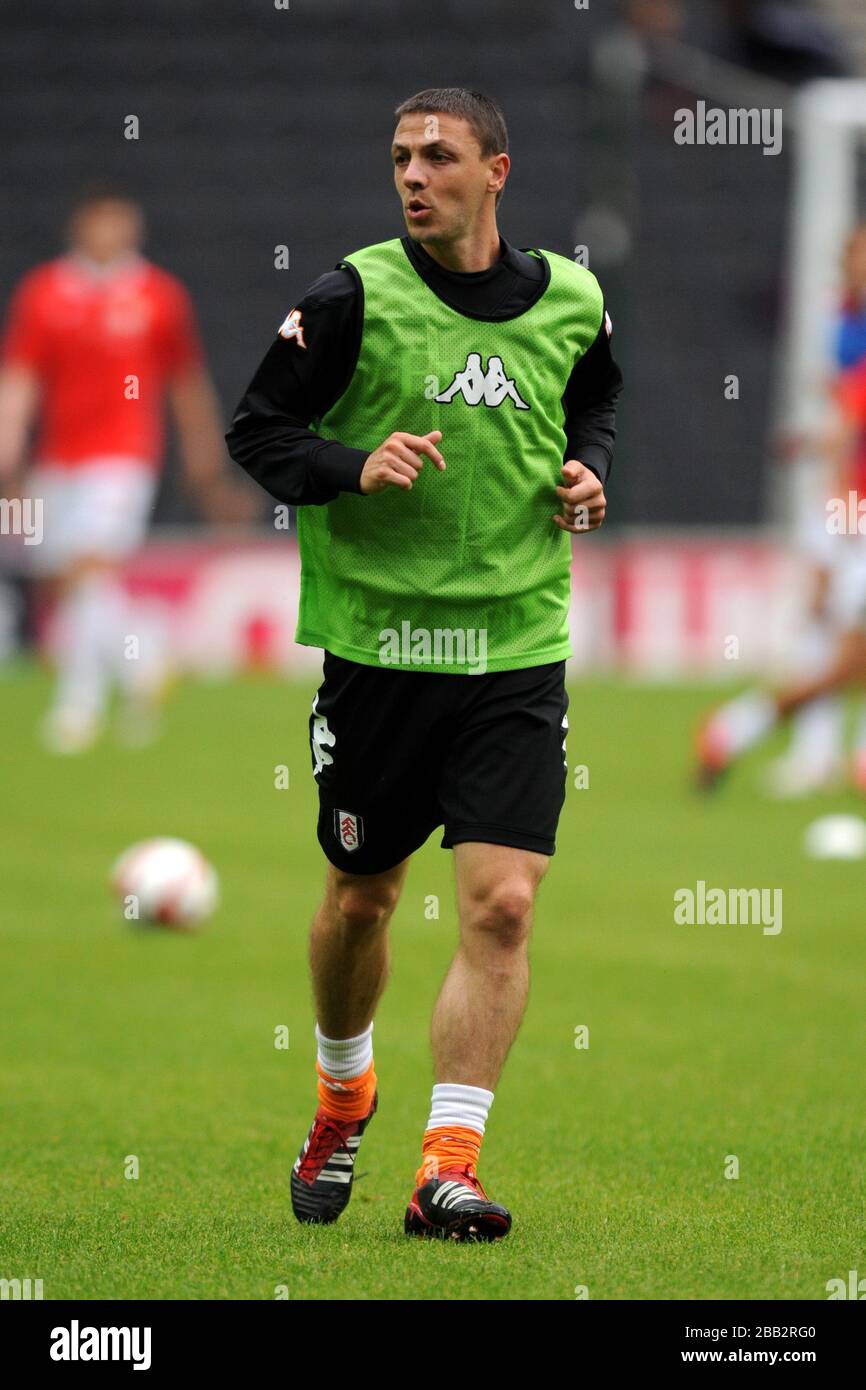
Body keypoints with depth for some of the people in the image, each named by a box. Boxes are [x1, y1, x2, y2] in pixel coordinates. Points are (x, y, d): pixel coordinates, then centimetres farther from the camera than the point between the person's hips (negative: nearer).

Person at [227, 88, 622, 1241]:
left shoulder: (572, 302, 3)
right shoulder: (353, 299, -7)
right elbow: (256, 431, -2)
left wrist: (589, 471, 3)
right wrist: (356, 467, -19)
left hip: (518, 649, 1)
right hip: (376, 643, -1)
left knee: (503, 902, -11)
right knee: (361, 897, 12)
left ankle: (449, 1165, -9)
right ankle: (344, 1096, 40)